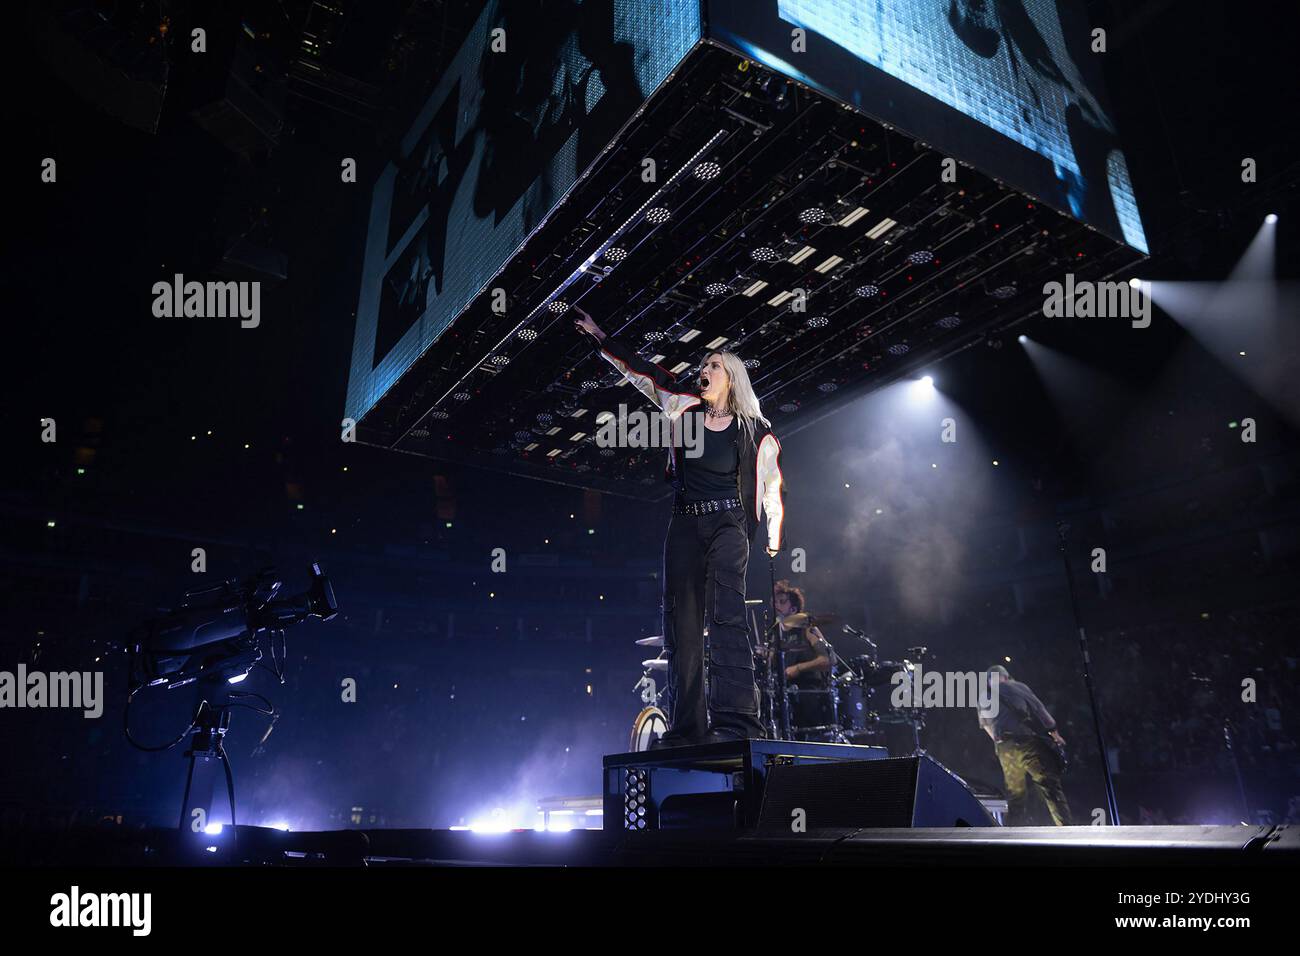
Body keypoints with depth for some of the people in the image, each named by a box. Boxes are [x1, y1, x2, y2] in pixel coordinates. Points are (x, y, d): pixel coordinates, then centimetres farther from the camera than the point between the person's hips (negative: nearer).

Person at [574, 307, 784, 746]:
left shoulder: (754, 430, 4)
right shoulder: (685, 408, 11)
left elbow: (771, 483, 13)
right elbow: (639, 371, 14)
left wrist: (774, 531, 11)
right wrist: (597, 334, 14)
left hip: (728, 523, -4)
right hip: (685, 524, 4)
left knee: (725, 613, -22)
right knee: (681, 624, 0)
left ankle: (735, 722, -27)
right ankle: (686, 727, 5)